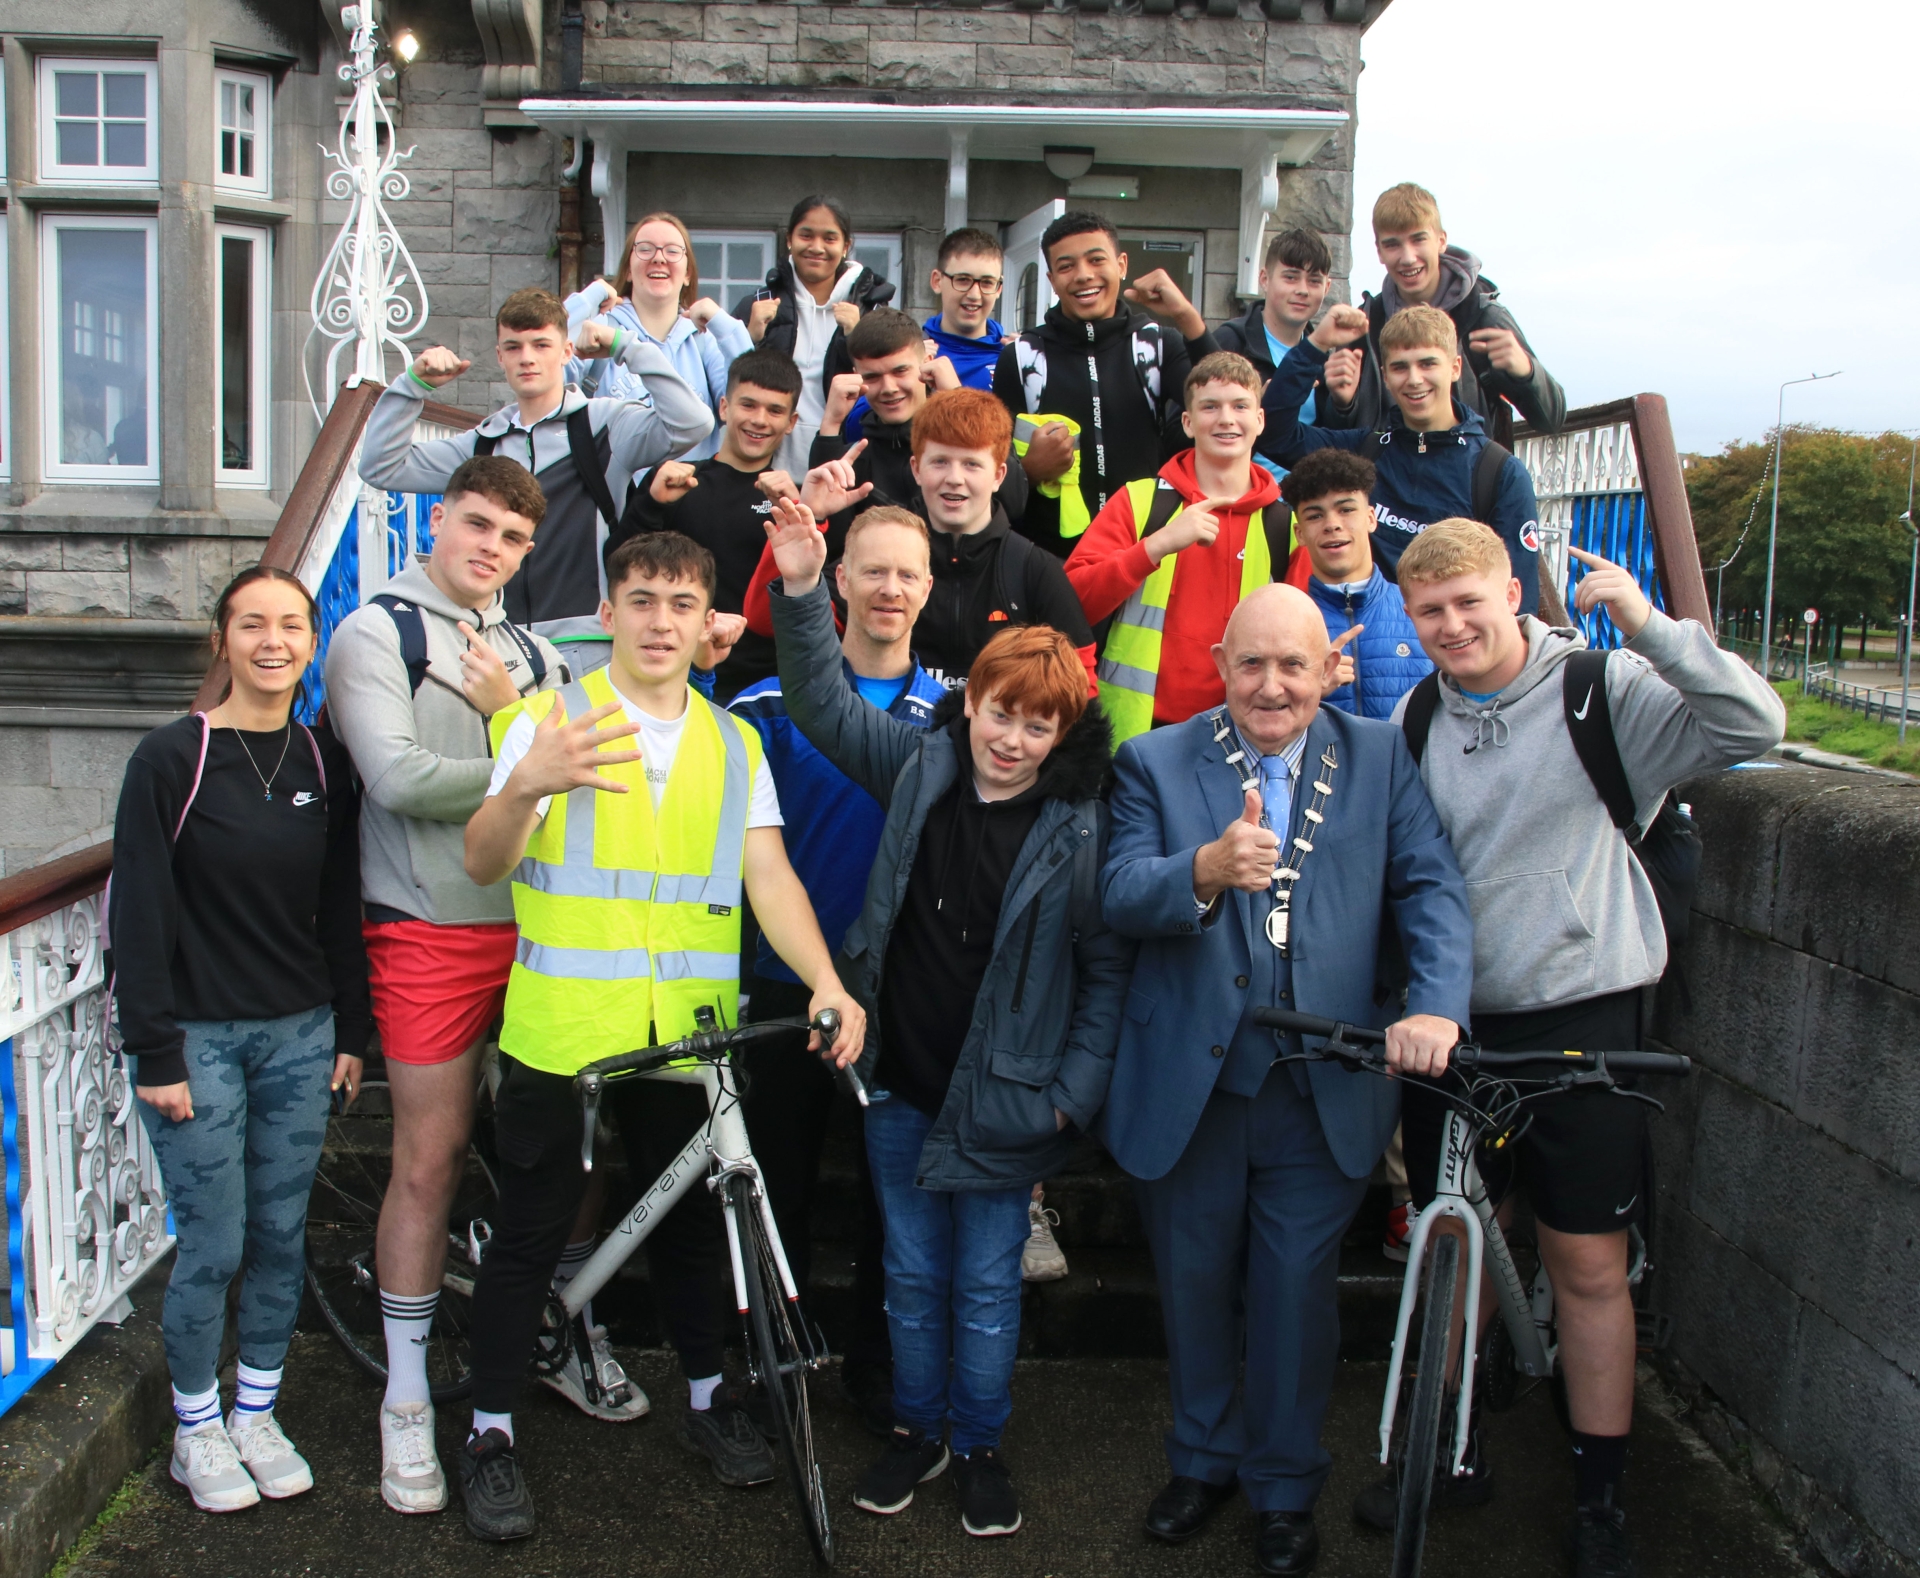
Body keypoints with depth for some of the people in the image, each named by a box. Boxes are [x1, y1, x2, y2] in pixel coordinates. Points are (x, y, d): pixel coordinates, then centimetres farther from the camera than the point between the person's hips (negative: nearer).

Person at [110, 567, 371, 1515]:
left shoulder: (323, 762, 5)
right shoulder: (170, 760, -8)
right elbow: (139, 917, -9)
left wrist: (351, 1030, 8)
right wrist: (155, 1053, -11)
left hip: (299, 1035, 4)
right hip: (199, 1037, -4)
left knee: (282, 1237, 10)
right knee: (214, 1247, 1)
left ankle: (257, 1414, 27)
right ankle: (197, 1429, 22)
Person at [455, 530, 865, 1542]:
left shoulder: (735, 745, 10)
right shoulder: (548, 719, -2)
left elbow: (767, 874, -1)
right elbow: (483, 863, -12)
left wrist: (825, 982, -18)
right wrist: (527, 786, -34)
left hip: (687, 1035, 3)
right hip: (560, 1030, -3)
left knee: (691, 1220, 15)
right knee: (532, 1230, 5)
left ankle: (706, 1395, 34)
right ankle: (490, 1432, 21)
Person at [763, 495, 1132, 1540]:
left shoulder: (1079, 826, -12)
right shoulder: (921, 765, -3)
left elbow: (1107, 971, -7)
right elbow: (825, 706, 0)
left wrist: (1071, 1094, -10)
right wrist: (802, 590, -13)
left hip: (1001, 1097, -3)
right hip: (901, 1081, 3)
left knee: (985, 1286, 10)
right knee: (912, 1275, 16)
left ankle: (980, 1446, 32)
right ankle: (915, 1432, 35)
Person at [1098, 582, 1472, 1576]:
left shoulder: (1380, 759, 2)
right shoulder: (1153, 764, -2)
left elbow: (1432, 887, -7)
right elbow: (1119, 898, -15)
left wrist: (1436, 1006, -25)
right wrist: (1205, 871, -37)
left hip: (1324, 1086, 0)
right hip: (1186, 1082, 0)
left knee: (1297, 1289, 11)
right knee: (1194, 1281, 17)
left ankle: (1285, 1486, 33)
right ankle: (1204, 1458, 41)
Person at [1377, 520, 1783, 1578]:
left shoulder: (1602, 691, -7)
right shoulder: (1413, 722, 5)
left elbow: (1754, 727, -19)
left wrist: (1649, 626, -28)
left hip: (1581, 1018, -4)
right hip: (1452, 1021, 4)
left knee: (1589, 1263, 5)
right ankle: (1454, 1452, 33)